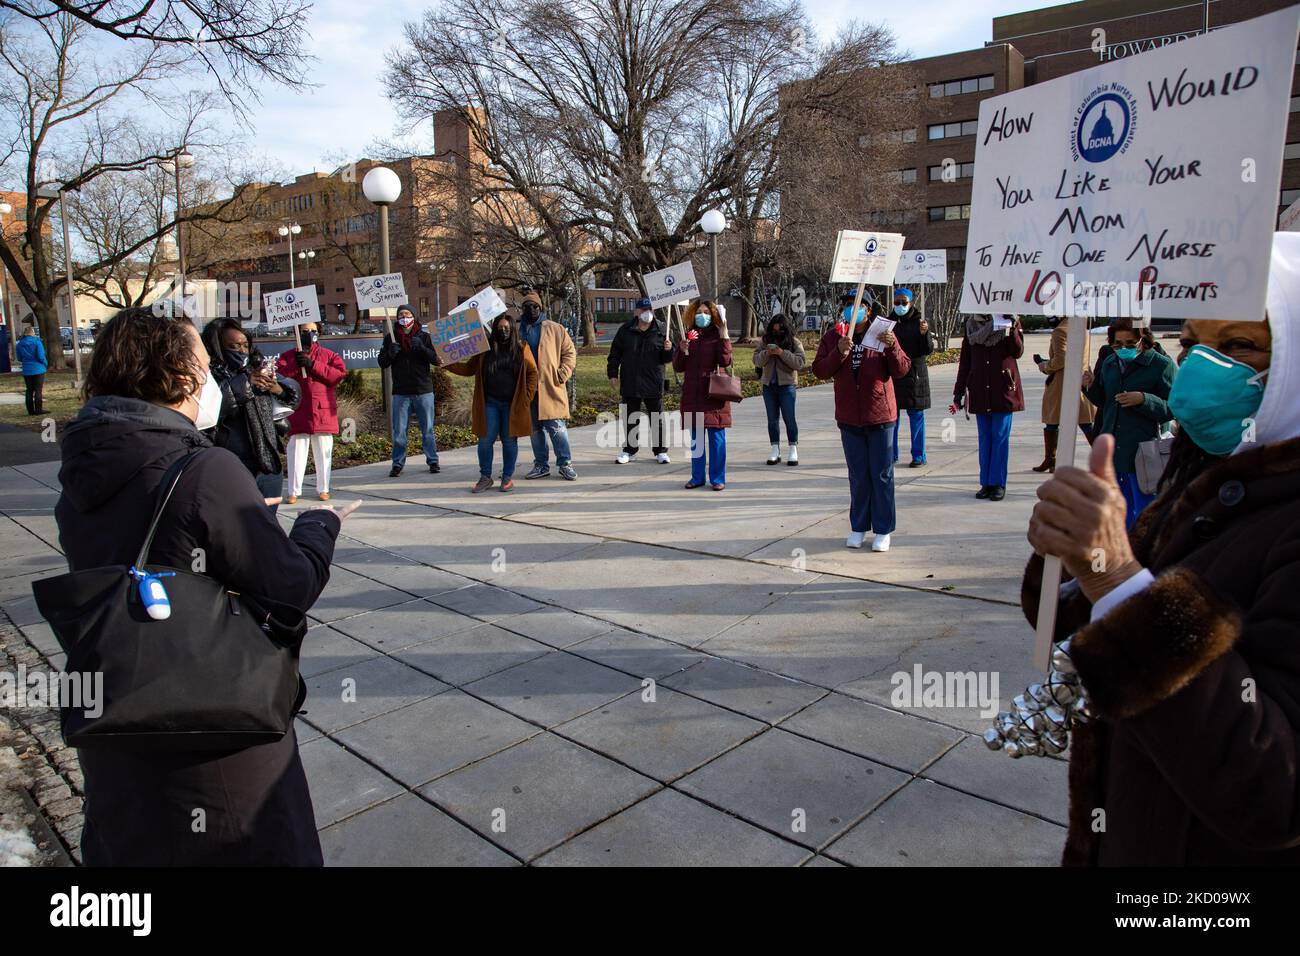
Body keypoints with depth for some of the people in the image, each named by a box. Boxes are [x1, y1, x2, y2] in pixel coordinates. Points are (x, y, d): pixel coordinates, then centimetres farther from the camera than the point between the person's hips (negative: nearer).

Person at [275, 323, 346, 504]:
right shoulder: (289, 356, 11)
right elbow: (278, 374, -3)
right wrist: (296, 364, -18)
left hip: (323, 412, 0)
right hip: (298, 412, 0)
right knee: (297, 452, 0)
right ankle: (294, 491, 7)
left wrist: (312, 365, -13)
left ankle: (323, 489, 17)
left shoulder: (328, 355, 9)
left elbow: (340, 374, -7)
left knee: (323, 453, 6)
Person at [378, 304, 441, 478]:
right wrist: (390, 353, -15)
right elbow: (382, 363, 6)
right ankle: (397, 463, 11)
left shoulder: (424, 336, 4)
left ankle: (432, 461, 17)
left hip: (423, 391, -1)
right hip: (401, 392, 1)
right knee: (399, 431, 2)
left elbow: (436, 359, -4)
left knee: (428, 429, 7)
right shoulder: (390, 338, 6)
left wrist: (421, 347, -20)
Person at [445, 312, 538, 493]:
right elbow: (468, 369, 11)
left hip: (512, 404, -1)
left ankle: (507, 477, 17)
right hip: (490, 403, 1)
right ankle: (485, 477, 13)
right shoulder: (485, 348, 6)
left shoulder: (521, 348, 2)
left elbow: (532, 373, 3)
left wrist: (527, 397, -4)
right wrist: (448, 364, -3)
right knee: (485, 440, 0)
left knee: (509, 441, 5)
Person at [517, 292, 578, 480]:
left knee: (557, 426, -6)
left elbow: (570, 352, 6)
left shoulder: (555, 329, 4)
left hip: (551, 387, -3)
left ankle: (565, 464, 2)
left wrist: (562, 374, -5)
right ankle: (541, 465, 20)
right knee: (535, 429, 10)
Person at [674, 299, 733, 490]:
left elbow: (725, 361, -14)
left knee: (716, 437, -1)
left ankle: (718, 478, 7)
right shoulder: (688, 337, 10)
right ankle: (697, 476, 20)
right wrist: (683, 351, -9)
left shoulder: (717, 336, 0)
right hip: (692, 394, 4)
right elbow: (678, 367, 9)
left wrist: (724, 336, -18)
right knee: (696, 439, 10)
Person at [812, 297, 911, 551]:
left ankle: (883, 530, 12)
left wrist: (892, 347, -22)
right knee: (858, 476, 12)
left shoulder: (882, 334, -2)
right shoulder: (834, 335, 3)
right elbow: (819, 370, -5)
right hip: (849, 417, 2)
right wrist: (839, 353, -20)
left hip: (880, 416, -2)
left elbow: (902, 370, -6)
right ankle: (858, 527, 22)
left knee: (882, 475, 4)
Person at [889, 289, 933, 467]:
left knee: (916, 416, 1)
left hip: (915, 374, -3)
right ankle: (891, 453, 18)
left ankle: (918, 456, 7)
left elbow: (928, 350, -8)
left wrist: (924, 334, -25)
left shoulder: (919, 321, -2)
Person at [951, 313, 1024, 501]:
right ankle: (986, 483, 12)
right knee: (985, 438, 6)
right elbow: (964, 362, 11)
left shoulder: (1009, 321, 2)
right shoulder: (972, 325, 9)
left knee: (1000, 437, -1)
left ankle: (998, 484, 5)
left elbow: (1018, 352, -11)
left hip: (1003, 390, -3)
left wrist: (1012, 328, -25)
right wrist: (958, 395, 8)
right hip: (980, 392, 3)